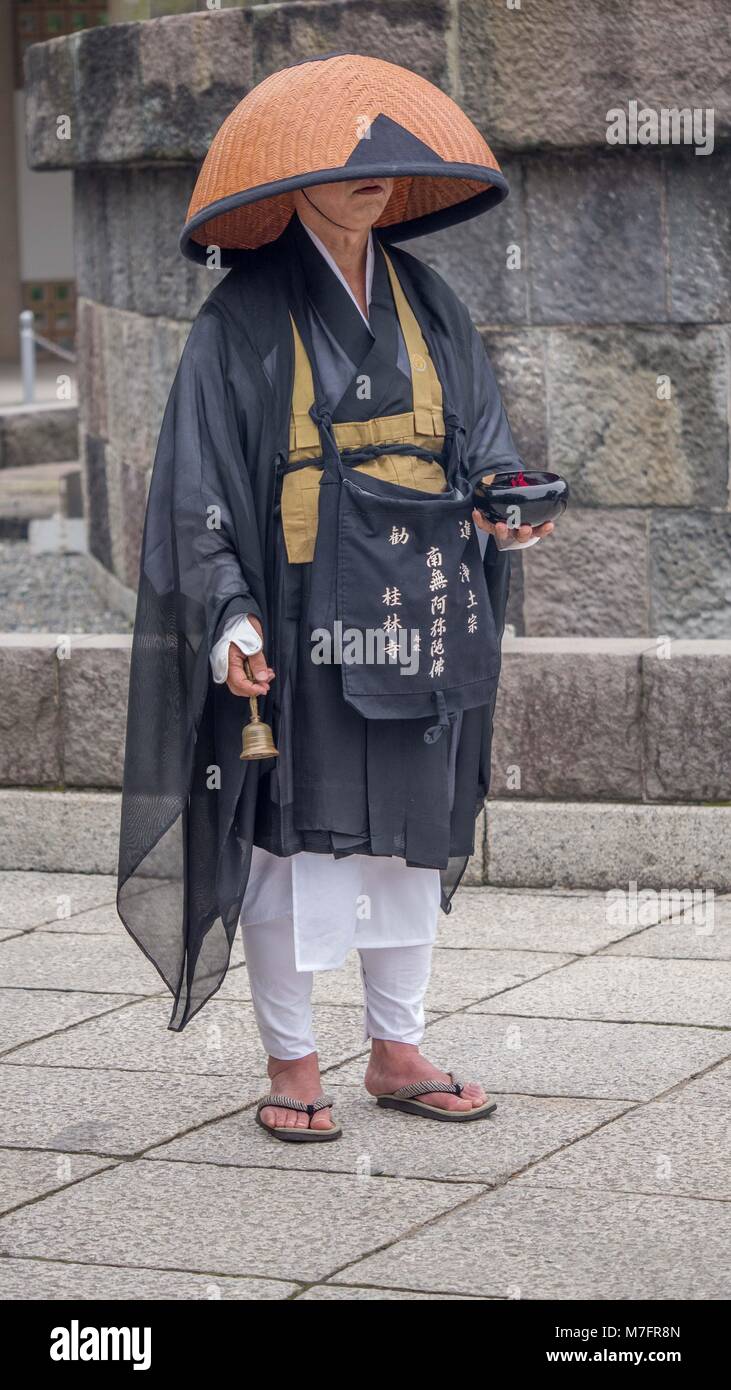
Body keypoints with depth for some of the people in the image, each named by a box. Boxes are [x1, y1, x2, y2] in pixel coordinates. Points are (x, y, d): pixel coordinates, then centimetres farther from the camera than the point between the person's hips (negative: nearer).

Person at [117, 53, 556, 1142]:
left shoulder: (426, 304, 12)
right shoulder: (247, 317, -3)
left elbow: (480, 435, 12)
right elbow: (206, 480, -7)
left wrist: (501, 511, -11)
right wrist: (230, 614, -19)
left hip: (415, 617, 5)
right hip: (298, 617, -5)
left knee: (412, 837, 9)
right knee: (295, 837, -1)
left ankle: (397, 1053, 21)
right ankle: (291, 1064, 10)